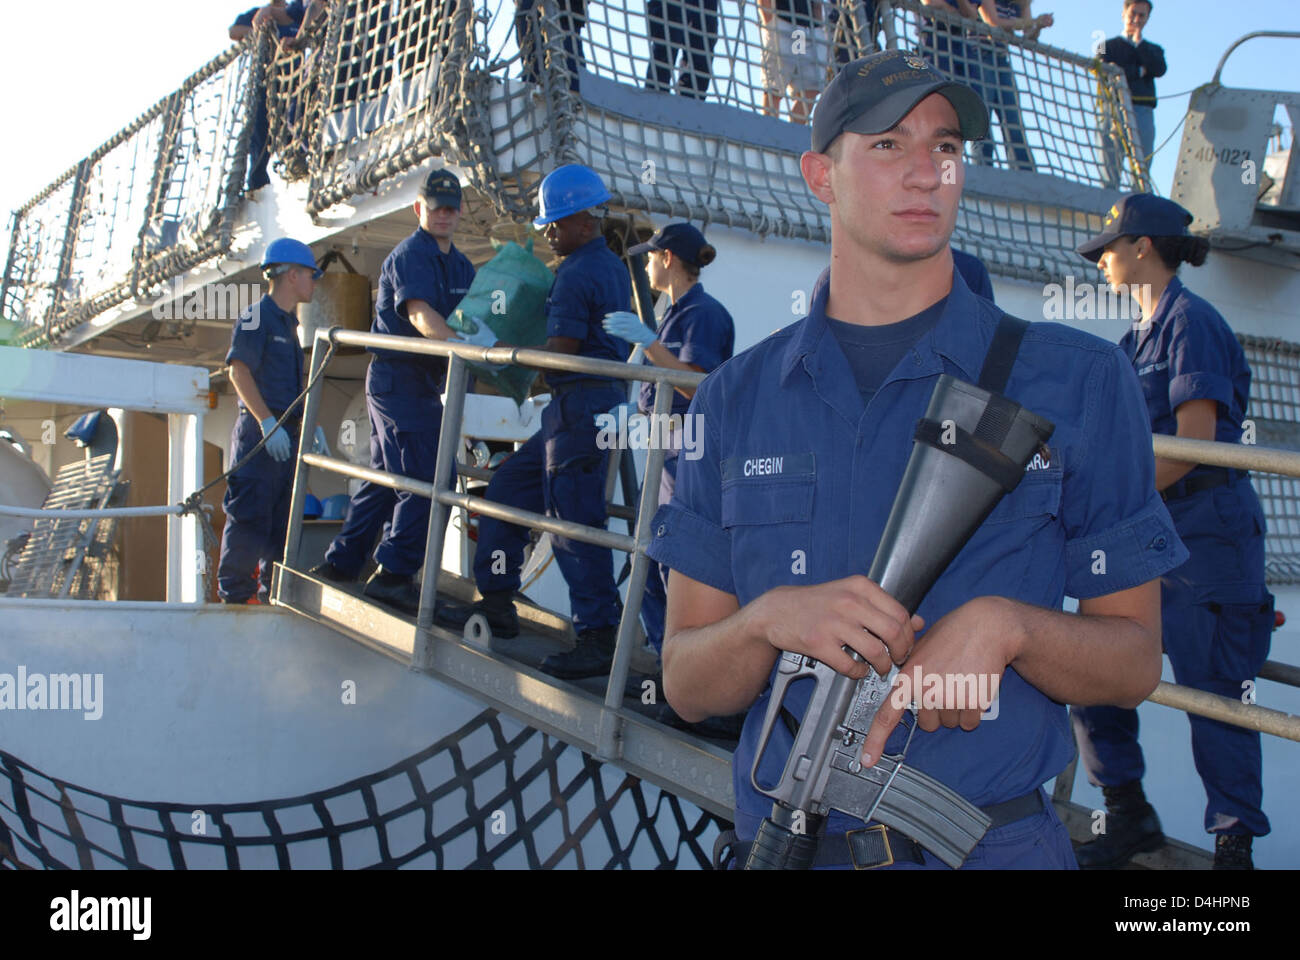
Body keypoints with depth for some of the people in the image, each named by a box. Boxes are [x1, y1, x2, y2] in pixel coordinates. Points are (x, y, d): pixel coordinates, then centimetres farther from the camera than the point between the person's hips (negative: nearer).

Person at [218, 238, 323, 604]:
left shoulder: (288, 321, 20)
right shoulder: (256, 316, -7)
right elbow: (239, 371, -17)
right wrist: (267, 422, -23)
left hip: (284, 434, 9)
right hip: (258, 432, -9)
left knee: (283, 517, 10)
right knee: (249, 515, -8)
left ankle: (273, 591, 17)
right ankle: (234, 594, -1)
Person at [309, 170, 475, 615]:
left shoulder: (461, 266, 16)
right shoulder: (409, 256, -12)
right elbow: (420, 314, -29)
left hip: (424, 382, 9)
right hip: (400, 376, -9)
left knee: (387, 476, 14)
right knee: (424, 479, -13)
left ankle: (340, 564, 23)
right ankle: (394, 575, -8)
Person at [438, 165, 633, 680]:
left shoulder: (576, 275, -14)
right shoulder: (613, 267, 17)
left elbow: (559, 353, -18)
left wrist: (497, 349, -7)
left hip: (581, 404, -11)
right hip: (593, 403, 11)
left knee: (573, 520, -9)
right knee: (509, 487, 15)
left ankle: (599, 639, -5)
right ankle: (497, 604, 20)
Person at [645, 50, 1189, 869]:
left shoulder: (1078, 380, -5)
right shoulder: (737, 400, 0)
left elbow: (1135, 663, -3)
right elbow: (687, 688, -1)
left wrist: (1007, 626, -22)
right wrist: (773, 620, -22)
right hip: (781, 840, 2)